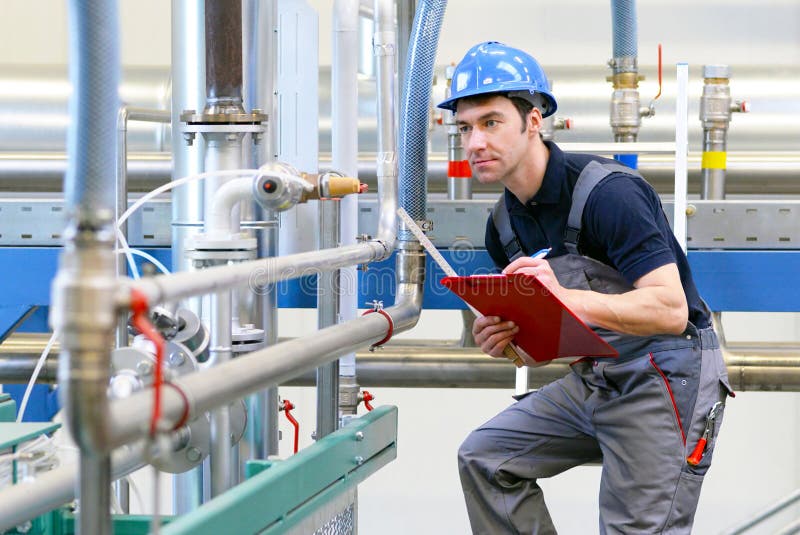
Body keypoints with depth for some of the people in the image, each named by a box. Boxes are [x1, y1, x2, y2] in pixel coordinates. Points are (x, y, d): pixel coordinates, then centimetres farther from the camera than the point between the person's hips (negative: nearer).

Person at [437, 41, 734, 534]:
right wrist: (503, 339, -10)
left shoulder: (607, 192, -21)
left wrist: (567, 297, -42)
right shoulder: (504, 225, 5)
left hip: (665, 378, -9)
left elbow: (671, 309, -29)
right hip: (590, 379, 9)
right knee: (485, 456, 7)